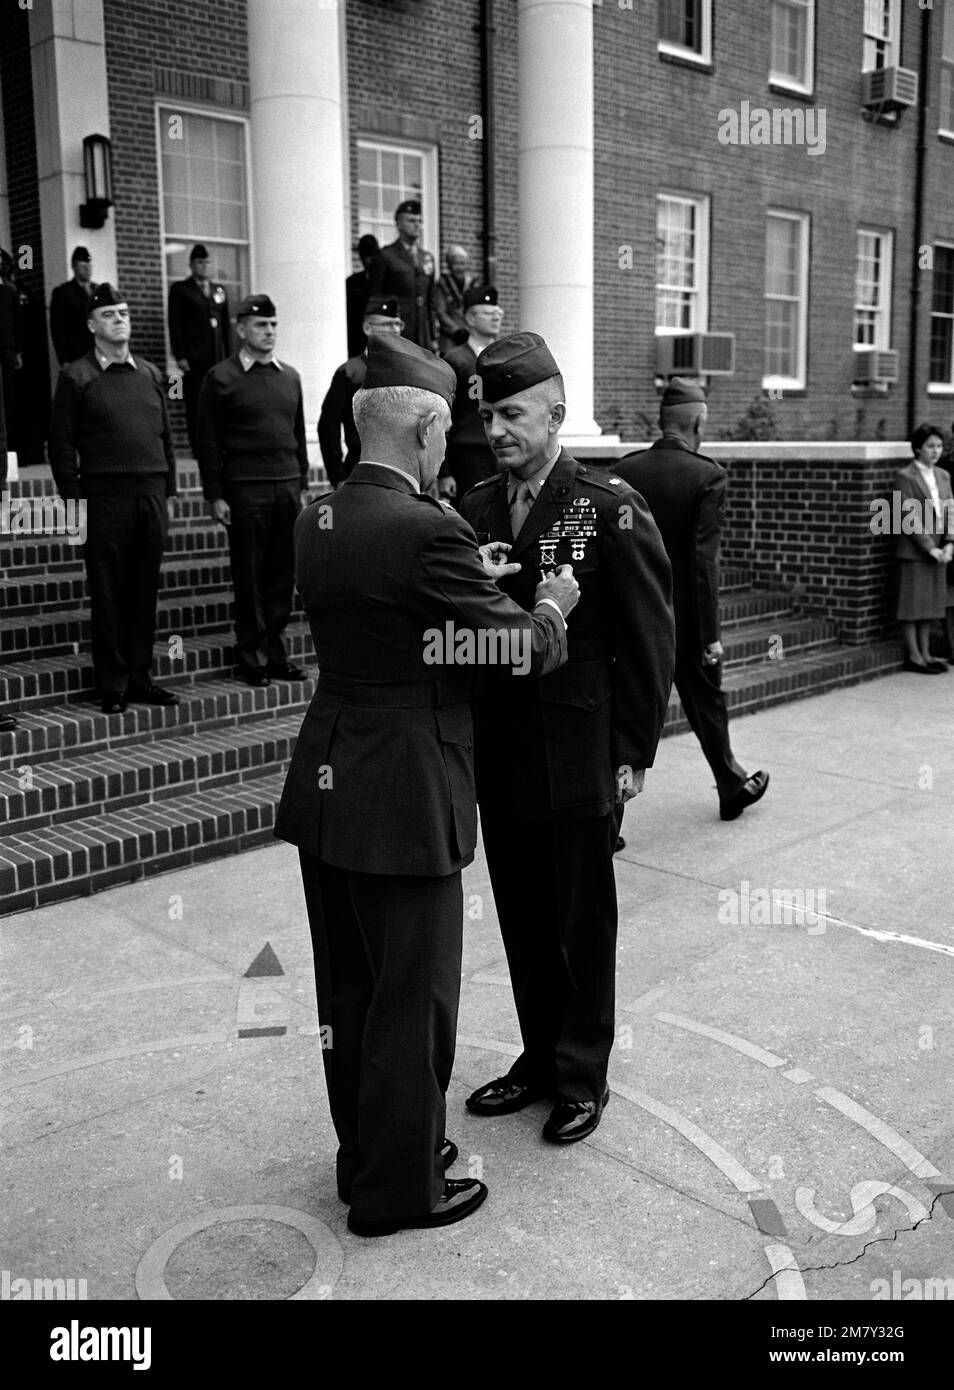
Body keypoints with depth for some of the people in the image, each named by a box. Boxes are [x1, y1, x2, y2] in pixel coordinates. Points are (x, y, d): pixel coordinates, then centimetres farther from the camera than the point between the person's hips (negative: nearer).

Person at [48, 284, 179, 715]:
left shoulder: (150, 374, 15)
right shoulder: (76, 376, 1)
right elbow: (61, 444, -1)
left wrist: (169, 492, 12)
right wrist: (73, 498, -8)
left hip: (151, 496, 4)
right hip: (104, 497, -4)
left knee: (145, 590, 8)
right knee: (107, 593, 0)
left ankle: (141, 676, 18)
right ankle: (113, 686, 8)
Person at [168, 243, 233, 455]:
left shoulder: (219, 289, 18)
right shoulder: (180, 289, 5)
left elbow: (227, 324, 17)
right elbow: (175, 324, -1)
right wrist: (180, 357, -10)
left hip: (218, 358, 4)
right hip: (194, 360, -4)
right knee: (195, 407, -5)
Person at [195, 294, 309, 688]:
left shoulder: (290, 377, 14)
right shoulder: (221, 378, -1)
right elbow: (208, 441, -3)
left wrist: (302, 485, 13)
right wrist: (214, 495, -8)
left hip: (288, 488, 5)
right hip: (244, 490, -5)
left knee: (283, 575, 6)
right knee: (249, 578, 0)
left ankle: (275, 653, 15)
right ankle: (250, 658, 9)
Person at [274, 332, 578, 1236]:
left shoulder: (317, 520, 4)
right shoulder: (426, 532, -21)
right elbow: (523, 651, -14)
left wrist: (472, 576, 16)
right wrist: (551, 605, 6)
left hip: (327, 787, 9)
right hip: (405, 799, -8)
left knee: (350, 990, 20)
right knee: (412, 997, 8)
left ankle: (366, 1154, 39)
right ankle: (396, 1189, 24)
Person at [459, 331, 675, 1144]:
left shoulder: (611, 511, -10)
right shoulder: (475, 509, 6)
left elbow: (650, 641, -8)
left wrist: (633, 754, -10)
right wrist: (465, 737, 2)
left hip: (579, 762, -5)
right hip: (500, 757, 5)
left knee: (582, 924, 10)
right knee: (523, 922, 16)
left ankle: (583, 1076, 27)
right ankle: (540, 1058, 34)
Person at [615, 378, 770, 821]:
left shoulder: (623, 470, -1)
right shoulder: (707, 476, -12)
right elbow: (703, 561, -17)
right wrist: (710, 634, -14)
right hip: (685, 618, -3)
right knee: (706, 703, 17)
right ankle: (732, 787, 38)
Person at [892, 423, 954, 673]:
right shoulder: (905, 476, -8)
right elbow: (909, 517, -13)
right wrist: (929, 548, -16)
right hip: (913, 549, -6)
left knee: (931, 602, 9)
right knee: (912, 601, -1)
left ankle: (925, 653, 16)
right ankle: (913, 656, 5)